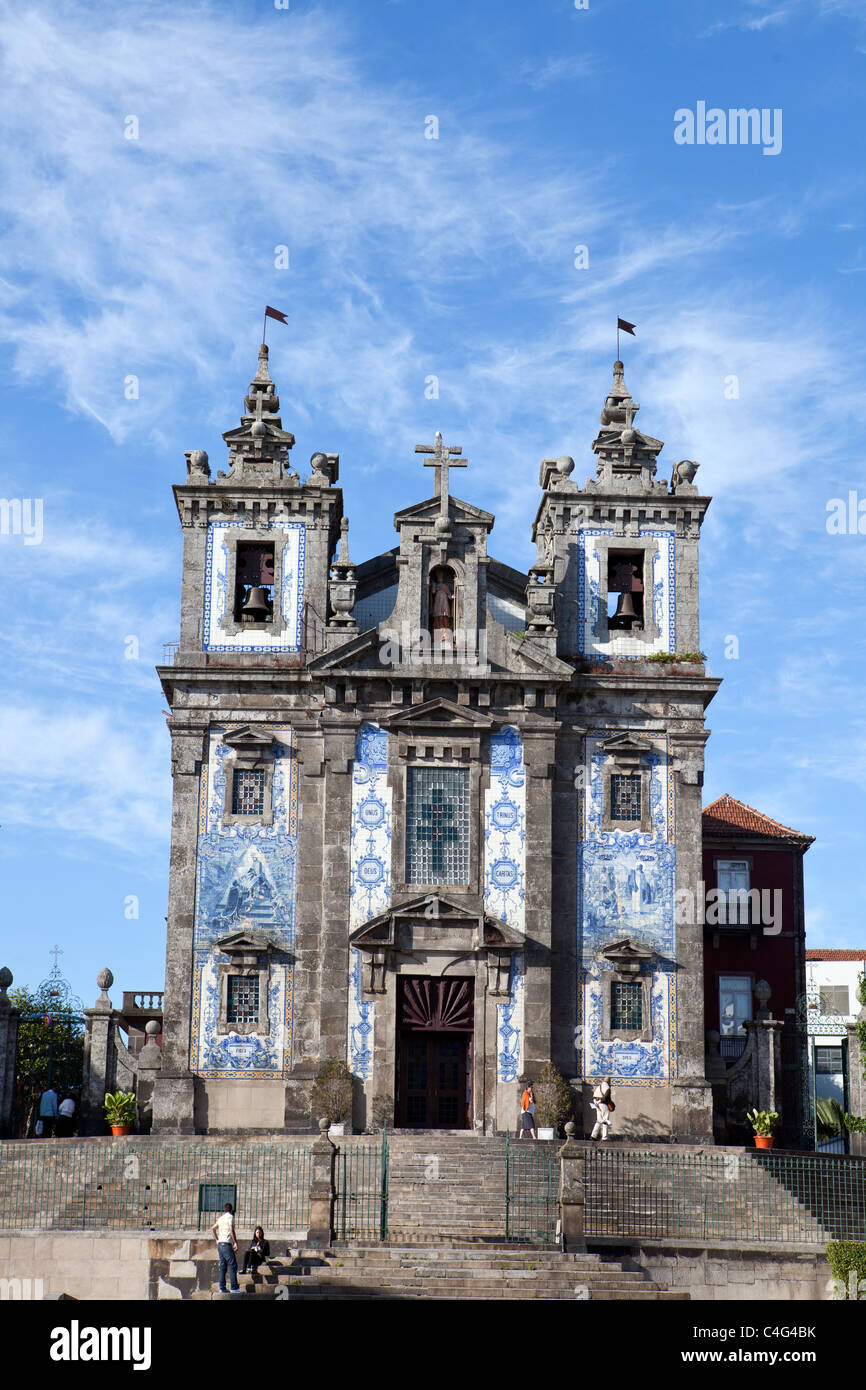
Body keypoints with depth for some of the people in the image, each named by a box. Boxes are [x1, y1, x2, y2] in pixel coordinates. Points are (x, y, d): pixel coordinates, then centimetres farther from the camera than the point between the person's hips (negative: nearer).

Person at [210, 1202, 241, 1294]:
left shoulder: (220, 1218, 16)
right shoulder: (230, 1217, -6)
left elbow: (212, 1229, 22)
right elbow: (231, 1230, -15)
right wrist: (235, 1243, -12)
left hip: (219, 1244, 7)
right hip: (226, 1244, -7)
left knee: (223, 1266, 7)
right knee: (233, 1265, -6)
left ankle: (222, 1287, 3)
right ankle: (234, 1287, -11)